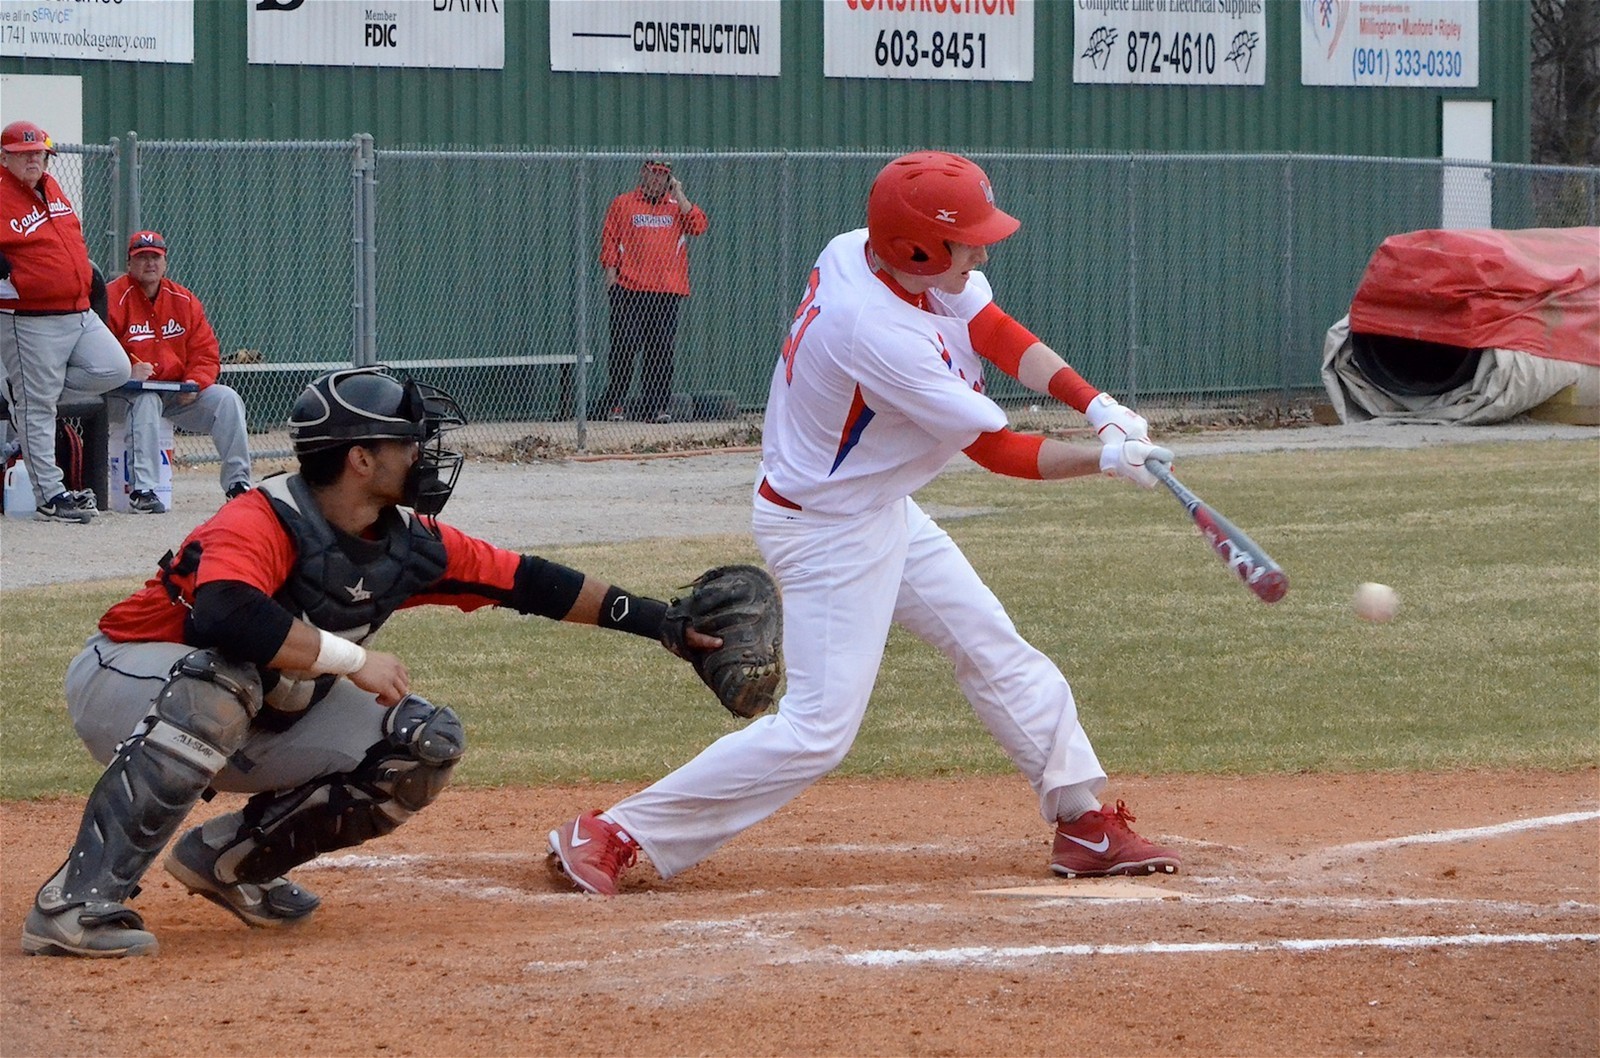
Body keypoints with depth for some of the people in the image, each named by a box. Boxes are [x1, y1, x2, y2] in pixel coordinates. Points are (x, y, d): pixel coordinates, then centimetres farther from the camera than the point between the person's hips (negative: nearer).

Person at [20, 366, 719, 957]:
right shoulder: (263, 524, -30)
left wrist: (661, 620, 2)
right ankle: (77, 902, -41)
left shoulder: (410, 543, -5)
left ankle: (229, 858, 7)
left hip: (254, 729, 8)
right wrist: (351, 658, -40)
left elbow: (527, 583, 2)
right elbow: (224, 614, -49)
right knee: (224, 681, -42)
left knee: (428, 744, -3)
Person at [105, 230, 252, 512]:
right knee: (145, 400, -38)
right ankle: (141, 490, -41)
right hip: (127, 391, -5)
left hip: (180, 391, 5)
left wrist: (195, 383, -13)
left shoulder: (184, 301, 8)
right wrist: (127, 371, -31)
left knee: (227, 399, -11)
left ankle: (238, 483, -7)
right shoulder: (114, 298, -8)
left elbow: (206, 353, 7)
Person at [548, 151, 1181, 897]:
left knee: (996, 652, 13)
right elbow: (997, 450, -24)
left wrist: (1096, 405, -13)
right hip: (827, 532, -10)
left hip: (882, 511, 10)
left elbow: (993, 329, -1)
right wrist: (1105, 460, -12)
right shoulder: (878, 333, -33)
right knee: (818, 728, -10)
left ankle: (1084, 823, 21)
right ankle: (611, 836, -5)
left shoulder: (860, 251, -8)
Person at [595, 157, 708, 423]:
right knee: (625, 347, -6)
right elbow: (609, 239, 8)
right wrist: (610, 270, -3)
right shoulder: (622, 204, 11)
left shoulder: (677, 206, 14)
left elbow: (699, 226, -2)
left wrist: (679, 196, -4)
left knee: (661, 350, 0)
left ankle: (655, 406, 3)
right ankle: (613, 403, -1)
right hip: (629, 289, -2)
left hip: (668, 291, 2)